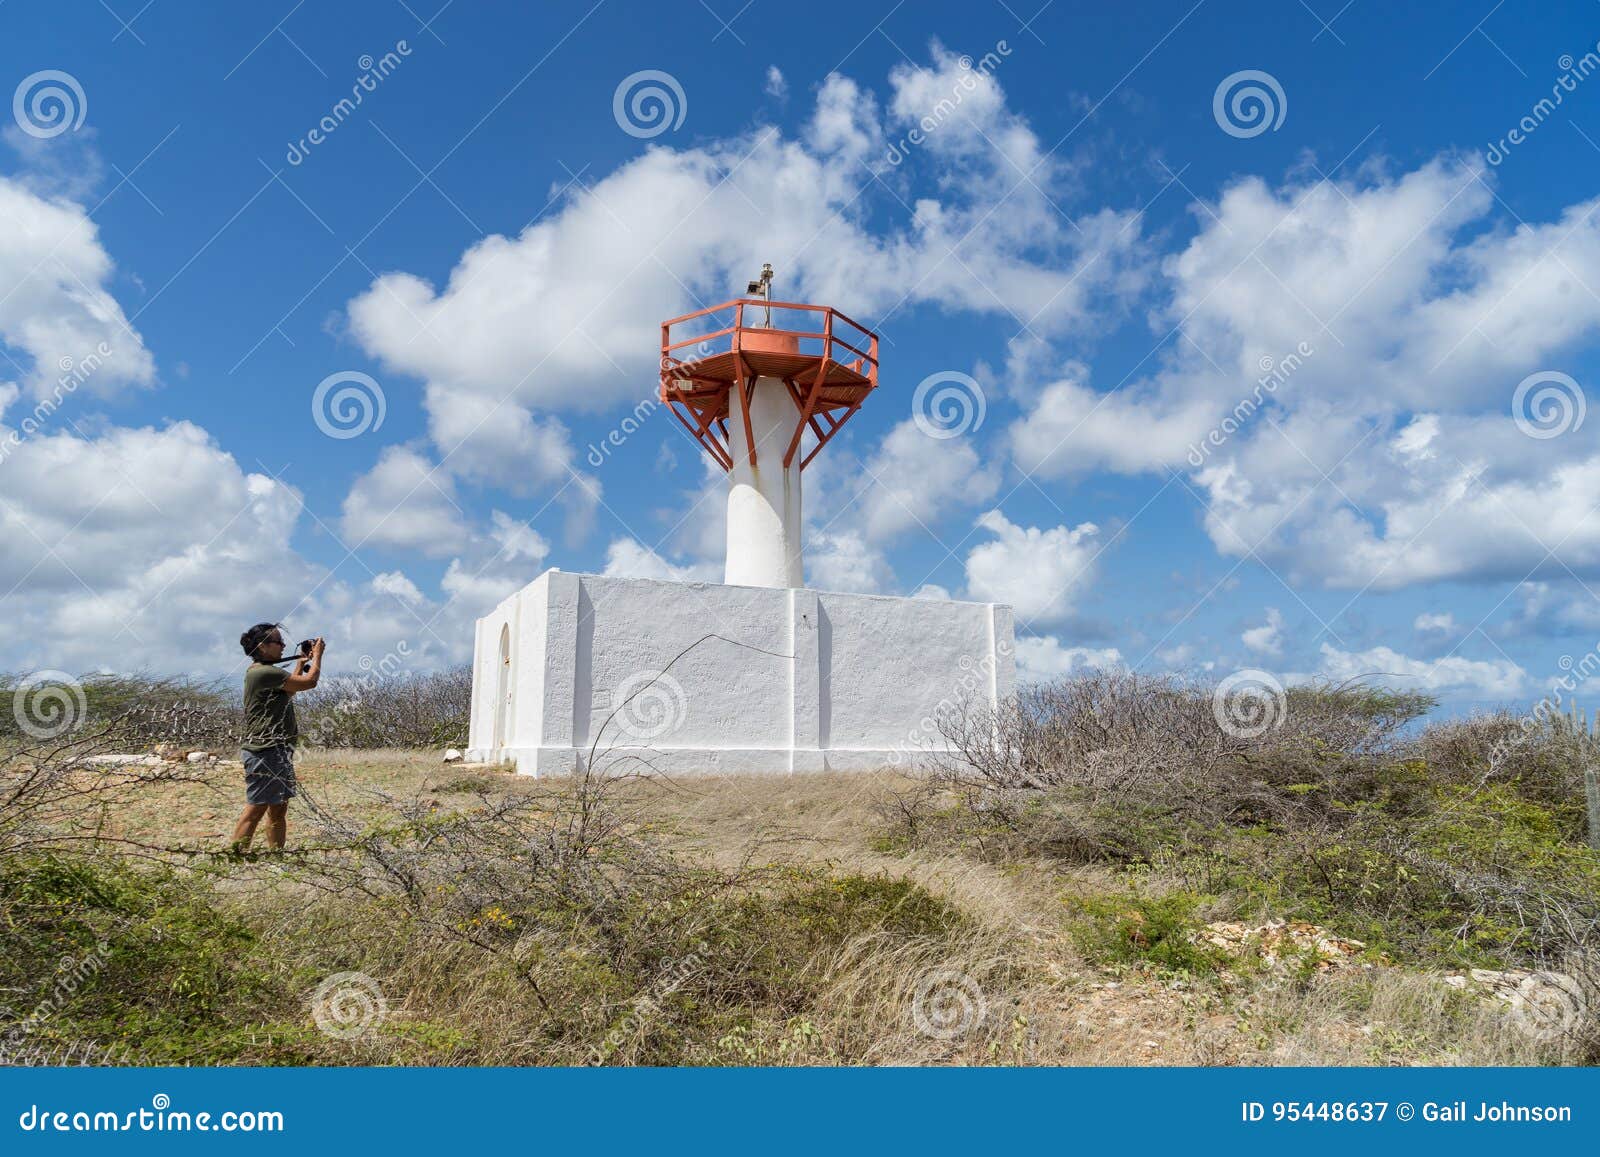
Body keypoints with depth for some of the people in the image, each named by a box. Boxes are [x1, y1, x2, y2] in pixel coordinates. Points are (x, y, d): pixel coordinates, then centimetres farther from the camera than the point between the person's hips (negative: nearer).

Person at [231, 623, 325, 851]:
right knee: (255, 810, -8)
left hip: (276, 751, 11)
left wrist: (300, 663, 25)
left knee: (279, 809, 13)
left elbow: (289, 691, 28)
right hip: (264, 752, -11)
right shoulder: (264, 672, -16)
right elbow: (309, 682, -17)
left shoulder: (261, 672, 16)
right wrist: (317, 654, -2)